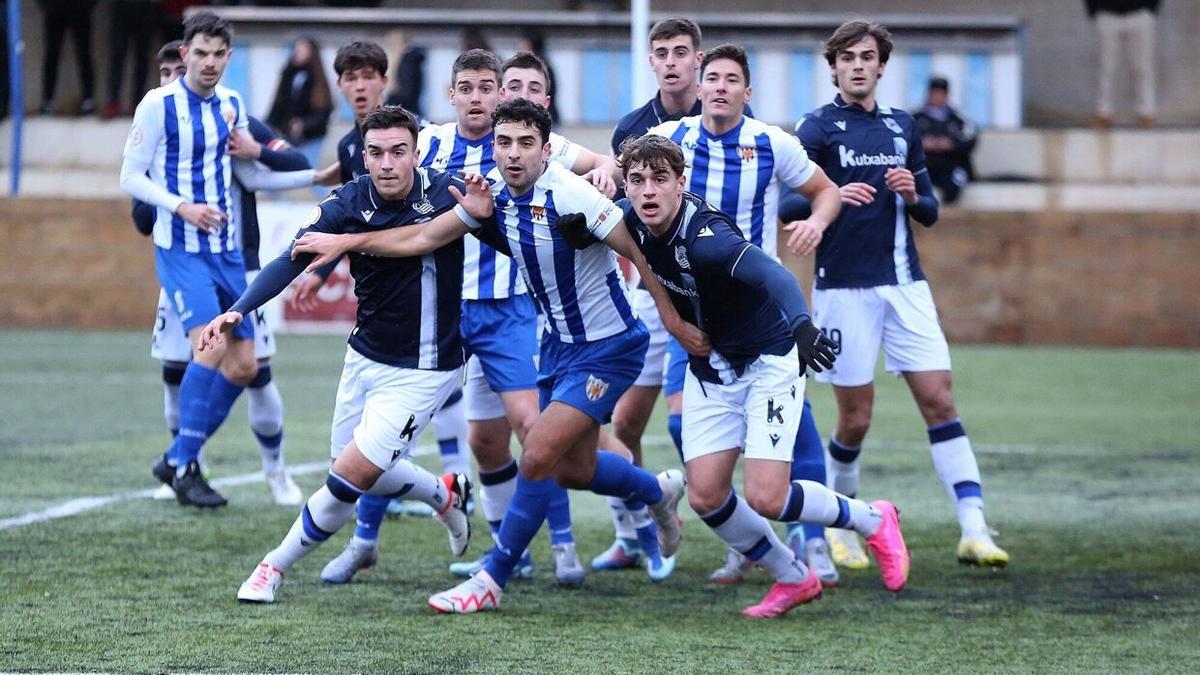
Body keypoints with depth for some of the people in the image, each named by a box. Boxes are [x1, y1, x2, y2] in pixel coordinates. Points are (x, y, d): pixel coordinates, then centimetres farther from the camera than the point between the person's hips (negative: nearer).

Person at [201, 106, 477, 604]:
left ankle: (275, 567, 9)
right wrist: (237, 311, -33)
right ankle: (446, 494, 44)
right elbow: (292, 260, -18)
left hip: (422, 371, -5)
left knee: (351, 477, -11)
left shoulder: (445, 196, -17)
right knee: (353, 473, 16)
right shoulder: (347, 204, -11)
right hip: (365, 356, 5)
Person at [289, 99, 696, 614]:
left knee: (538, 455, -15)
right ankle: (659, 491, 47)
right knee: (573, 469, 18)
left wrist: (672, 317, -23)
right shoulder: (494, 192, -4)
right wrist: (347, 241, 3)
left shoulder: (570, 195, -25)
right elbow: (426, 237, 6)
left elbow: (638, 249, -21)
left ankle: (491, 581, -3)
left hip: (607, 348, -8)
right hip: (558, 343, 8)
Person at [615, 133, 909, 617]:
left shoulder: (705, 237, -32)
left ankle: (872, 521, 14)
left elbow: (773, 275, -47)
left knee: (764, 498, -14)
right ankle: (794, 579, 19)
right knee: (705, 496, -4)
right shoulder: (631, 222, -10)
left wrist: (802, 324, -63)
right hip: (709, 368, 7)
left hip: (768, 359, -7)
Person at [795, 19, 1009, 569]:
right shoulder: (818, 127, -1)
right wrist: (831, 199, -27)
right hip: (844, 289, -4)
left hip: (905, 285, 4)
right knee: (856, 418, -1)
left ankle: (973, 529, -10)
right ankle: (838, 527, 20)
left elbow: (929, 211, 18)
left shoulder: (903, 127, 13)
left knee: (939, 401, -6)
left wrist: (914, 195, -5)